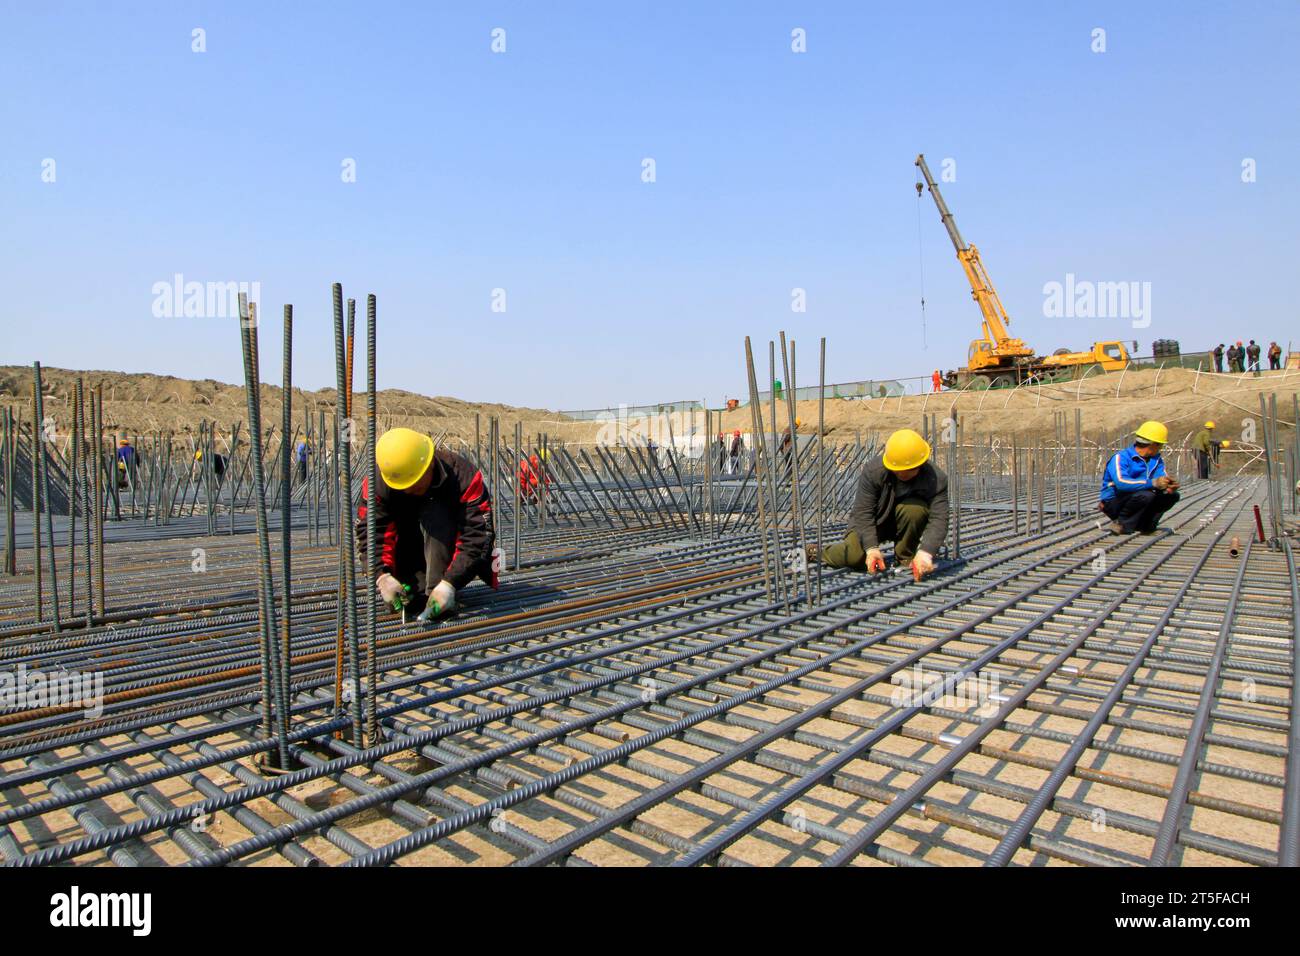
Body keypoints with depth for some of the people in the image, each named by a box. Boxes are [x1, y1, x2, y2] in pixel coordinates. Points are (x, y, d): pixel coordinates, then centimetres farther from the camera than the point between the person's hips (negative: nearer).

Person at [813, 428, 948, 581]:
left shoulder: (937, 480, -24)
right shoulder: (872, 470, -25)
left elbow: (939, 520, -32)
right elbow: (863, 511, -26)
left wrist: (926, 552, -49)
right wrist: (871, 548, -36)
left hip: (906, 523, 1)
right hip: (876, 519, -1)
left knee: (914, 508, -34)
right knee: (854, 557, -26)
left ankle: (905, 558, -10)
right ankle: (820, 553, 9)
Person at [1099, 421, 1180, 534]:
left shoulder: (1156, 459, 6)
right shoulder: (1120, 457, -19)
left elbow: (1162, 478, -5)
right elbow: (1121, 482, -35)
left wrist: (1169, 487, -30)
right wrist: (1153, 483, -42)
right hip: (1113, 503, -8)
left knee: (1172, 495, -2)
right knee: (1145, 495, -33)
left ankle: (1144, 526, 2)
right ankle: (1121, 524, -14)